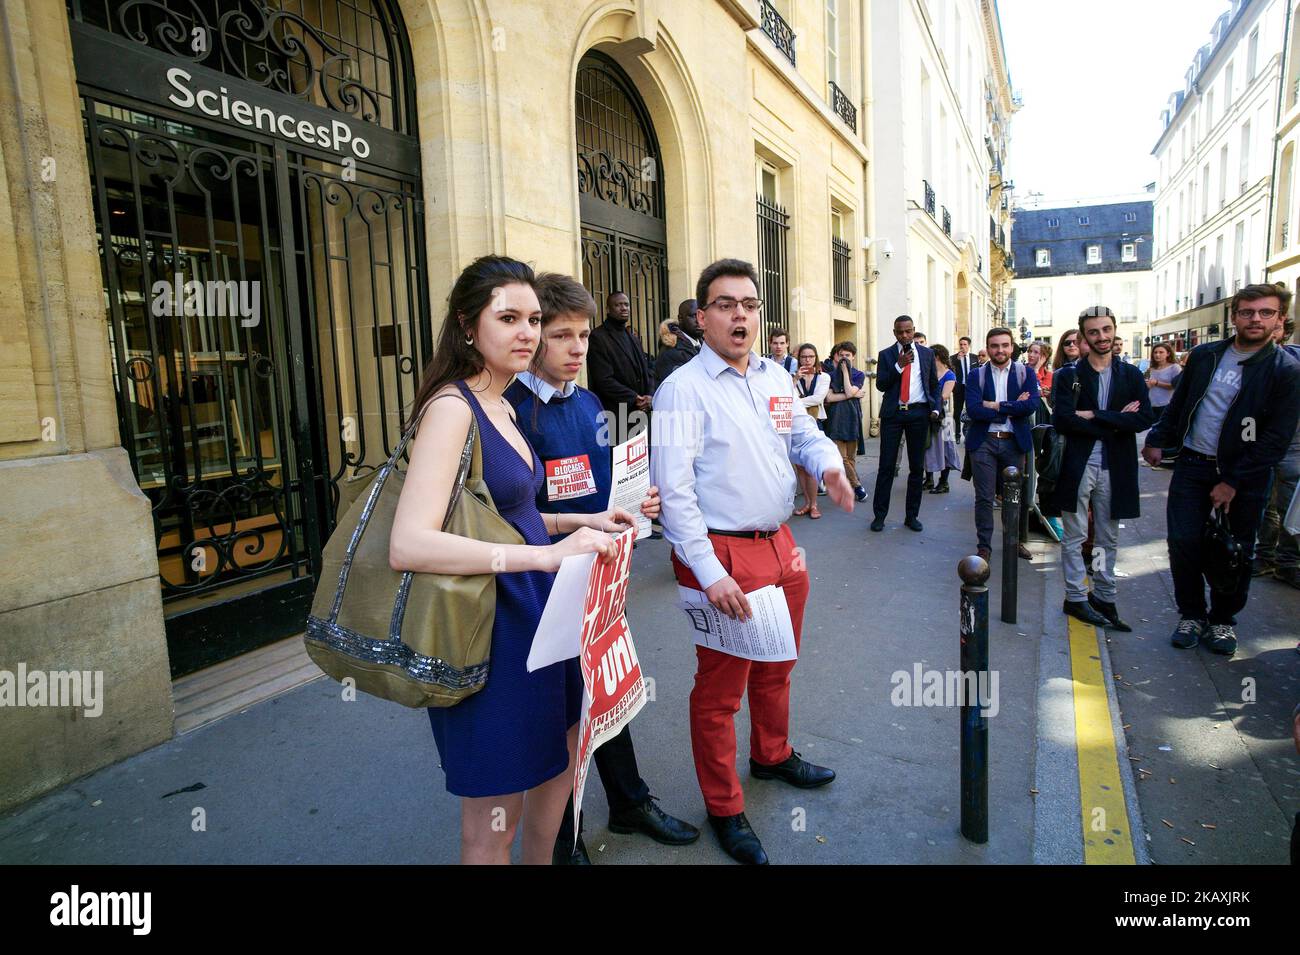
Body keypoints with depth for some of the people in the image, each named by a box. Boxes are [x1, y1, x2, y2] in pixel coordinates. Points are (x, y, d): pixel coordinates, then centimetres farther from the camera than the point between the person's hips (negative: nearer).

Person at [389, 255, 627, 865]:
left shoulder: (501, 407, 10)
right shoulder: (451, 407, -18)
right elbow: (409, 545, -31)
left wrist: (579, 521, 7)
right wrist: (545, 554, -35)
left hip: (535, 614, 10)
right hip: (489, 627, -9)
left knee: (559, 760, 27)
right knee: (493, 824, 9)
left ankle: (543, 859, 52)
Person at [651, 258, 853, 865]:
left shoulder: (776, 377, 9)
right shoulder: (683, 389, -14)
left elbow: (805, 433, 19)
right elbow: (673, 489, -19)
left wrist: (828, 463, -5)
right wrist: (710, 573, -24)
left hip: (781, 546, 8)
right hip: (724, 556, -7)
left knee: (776, 667, 25)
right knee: (721, 685, 7)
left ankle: (772, 755, 51)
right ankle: (724, 809, 27)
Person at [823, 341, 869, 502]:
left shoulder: (859, 375, 8)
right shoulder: (831, 374, 7)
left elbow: (849, 392, -11)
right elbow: (829, 397, -5)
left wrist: (845, 370, -4)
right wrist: (853, 395, -7)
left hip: (852, 419, 0)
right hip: (835, 418, 0)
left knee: (851, 457, 3)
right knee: (841, 457, -7)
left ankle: (848, 487, 8)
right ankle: (857, 486, 0)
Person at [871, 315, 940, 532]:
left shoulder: (927, 354, 10)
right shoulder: (886, 355, 4)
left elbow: (934, 384, 14)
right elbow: (880, 385, -5)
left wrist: (935, 408, 1)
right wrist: (899, 365, -15)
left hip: (918, 413, 2)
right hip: (893, 413, -2)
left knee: (917, 466, 6)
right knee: (887, 465, -2)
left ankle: (912, 515, 16)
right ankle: (879, 515, 6)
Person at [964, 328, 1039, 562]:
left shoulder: (1025, 373, 4)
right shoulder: (977, 375, 2)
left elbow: (1032, 405, -12)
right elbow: (973, 410, -13)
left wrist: (996, 406, -13)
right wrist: (1012, 408, -13)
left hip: (1014, 442, 1)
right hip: (983, 442, -1)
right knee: (984, 498, 0)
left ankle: (1014, 540, 30)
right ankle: (984, 546, 10)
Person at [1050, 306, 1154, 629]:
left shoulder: (1131, 375, 7)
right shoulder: (1069, 375, 0)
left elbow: (1145, 418, -7)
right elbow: (1062, 420, -13)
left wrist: (1094, 416, -15)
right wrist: (1115, 422, -12)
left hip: (1114, 469, 2)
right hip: (1076, 466, -2)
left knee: (1108, 540, 11)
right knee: (1075, 538, 4)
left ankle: (1104, 597, 23)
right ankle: (1076, 598, 14)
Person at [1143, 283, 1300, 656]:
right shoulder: (1204, 355, 5)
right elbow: (1178, 404, 15)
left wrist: (1233, 482, -14)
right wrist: (1158, 440, 9)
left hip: (1243, 475, -2)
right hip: (1192, 464, 2)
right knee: (1183, 542, -2)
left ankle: (1223, 620, 25)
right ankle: (1191, 614, 16)